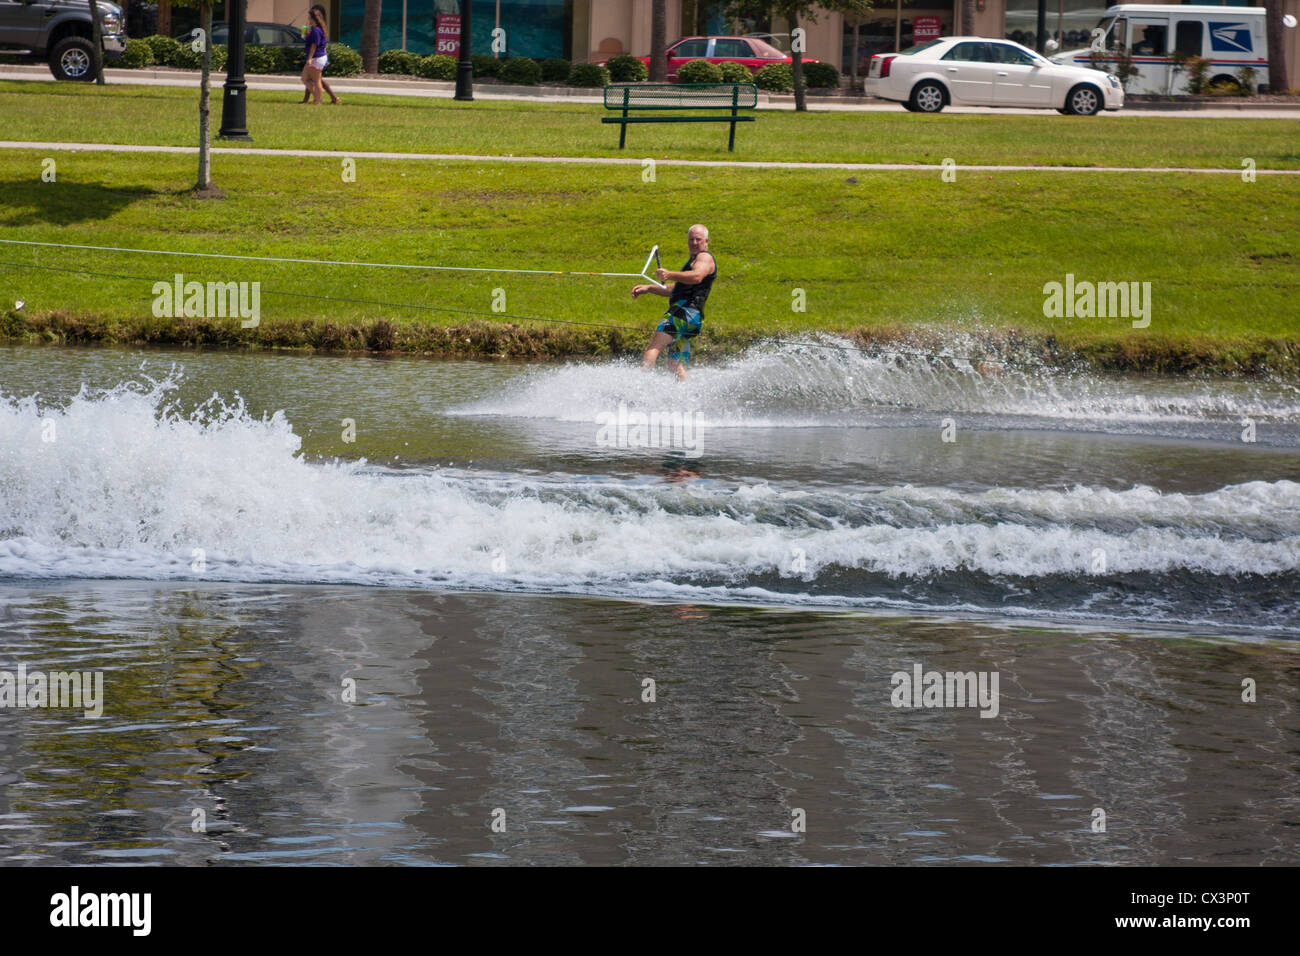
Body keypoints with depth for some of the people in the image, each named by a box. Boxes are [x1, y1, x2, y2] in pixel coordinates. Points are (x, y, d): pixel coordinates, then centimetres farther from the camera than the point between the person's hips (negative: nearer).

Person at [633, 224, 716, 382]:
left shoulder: (705, 257, 2)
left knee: (654, 346, -24)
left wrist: (670, 275, -36)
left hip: (687, 310, -10)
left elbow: (697, 276, -22)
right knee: (675, 365, 4)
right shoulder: (693, 261, 34)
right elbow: (673, 290, 38)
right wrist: (648, 288, 27)